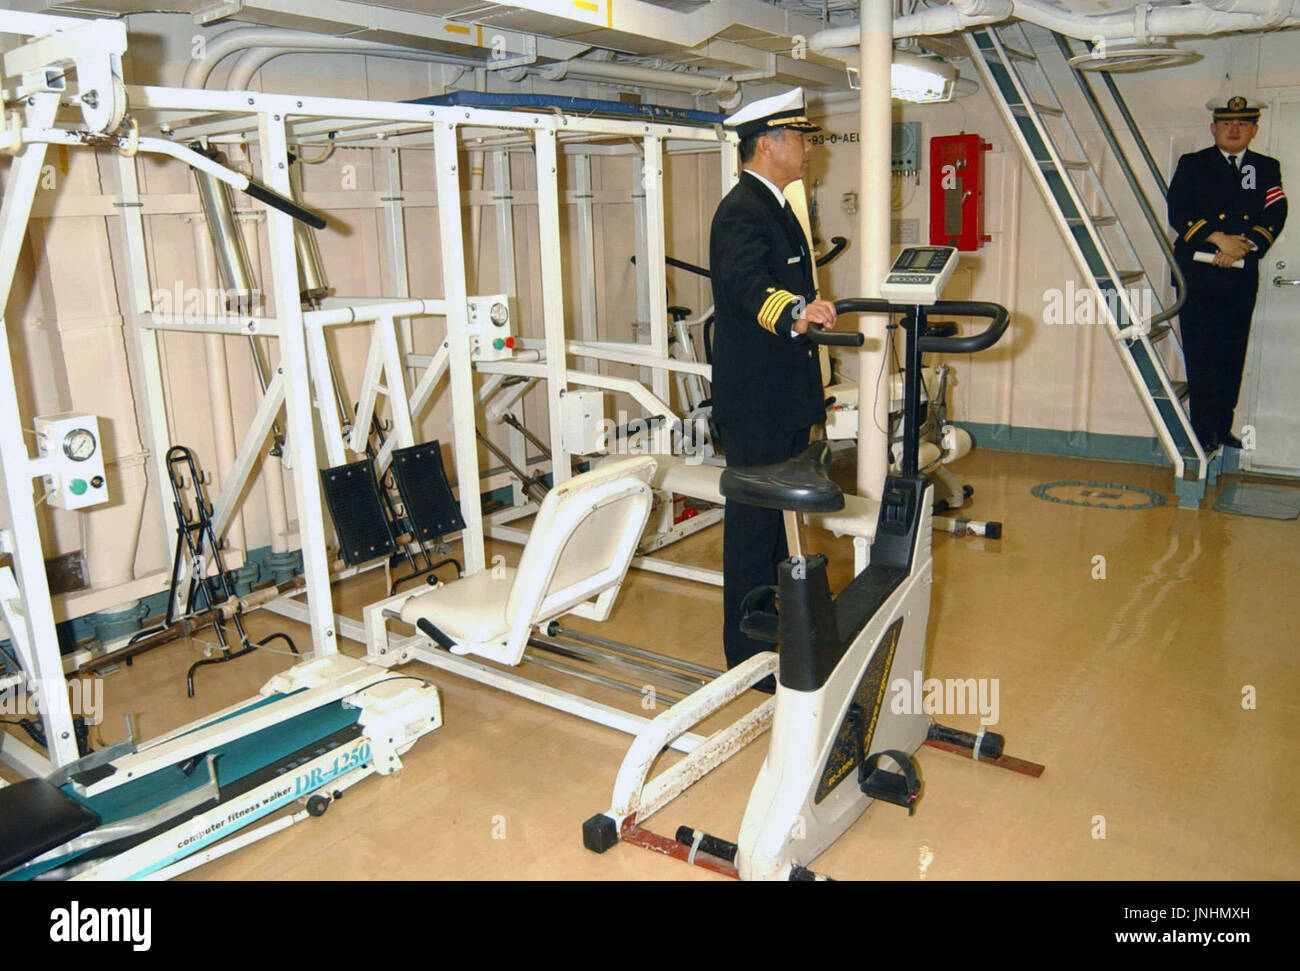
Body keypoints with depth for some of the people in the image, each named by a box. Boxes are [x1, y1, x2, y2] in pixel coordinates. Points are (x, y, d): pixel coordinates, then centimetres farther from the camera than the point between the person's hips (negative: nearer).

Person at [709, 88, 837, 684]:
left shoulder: (773, 208, 17)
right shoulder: (742, 211, -16)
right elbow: (748, 284, -36)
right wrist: (796, 315, -55)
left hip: (785, 400, 11)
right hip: (756, 405, -11)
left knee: (777, 520, 19)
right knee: (754, 524, -3)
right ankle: (749, 657, 9)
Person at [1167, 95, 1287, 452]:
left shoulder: (1267, 169, 15)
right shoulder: (1192, 165, 7)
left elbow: (1274, 216, 4)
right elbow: (1178, 213, -5)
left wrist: (1244, 246, -12)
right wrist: (1219, 239, -15)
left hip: (1242, 275, 3)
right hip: (1198, 272, -3)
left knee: (1232, 354, 4)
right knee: (1201, 353, -6)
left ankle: (1223, 428, 12)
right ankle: (1205, 432, -1)